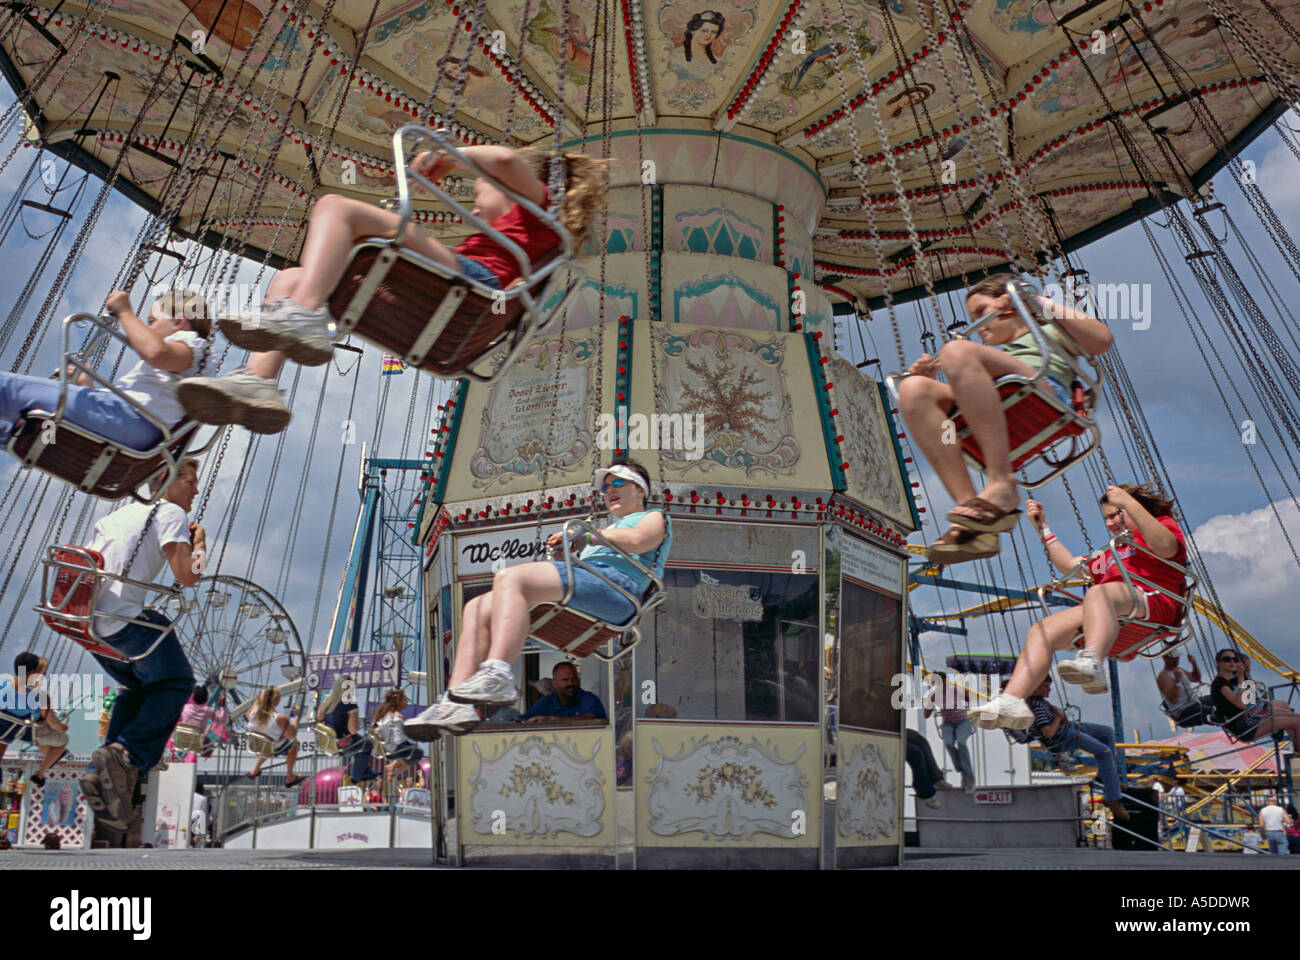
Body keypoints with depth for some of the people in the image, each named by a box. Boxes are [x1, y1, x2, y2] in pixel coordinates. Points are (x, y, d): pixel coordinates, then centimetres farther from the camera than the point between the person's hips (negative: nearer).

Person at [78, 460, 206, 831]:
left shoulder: (120, 512, 23)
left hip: (87, 618, 8)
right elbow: (187, 576, -14)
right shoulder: (171, 512, -3)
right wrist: (200, 543, 5)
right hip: (123, 619, -8)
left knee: (137, 687, 24)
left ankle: (103, 773, 14)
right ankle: (129, 756, -10)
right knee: (176, 683, 8)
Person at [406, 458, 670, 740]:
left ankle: (497, 676, -47)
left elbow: (637, 540, -6)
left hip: (614, 584, -9)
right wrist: (563, 548, 14)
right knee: (478, 609, -6)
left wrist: (583, 535, 1)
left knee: (510, 577, -31)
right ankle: (456, 703, -20)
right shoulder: (612, 530, 45)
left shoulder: (655, 517, 20)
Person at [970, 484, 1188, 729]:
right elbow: (1070, 565, 41)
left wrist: (1128, 503, -9)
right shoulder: (1112, 552, 43)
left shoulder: (1164, 523, 22)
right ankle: (1011, 701, -32)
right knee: (1042, 630, -15)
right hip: (1103, 613, 7)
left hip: (1152, 601, -7)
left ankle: (1092, 663, -66)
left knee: (1097, 593, -40)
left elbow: (1166, 547, -4)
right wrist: (1042, 528, 40)